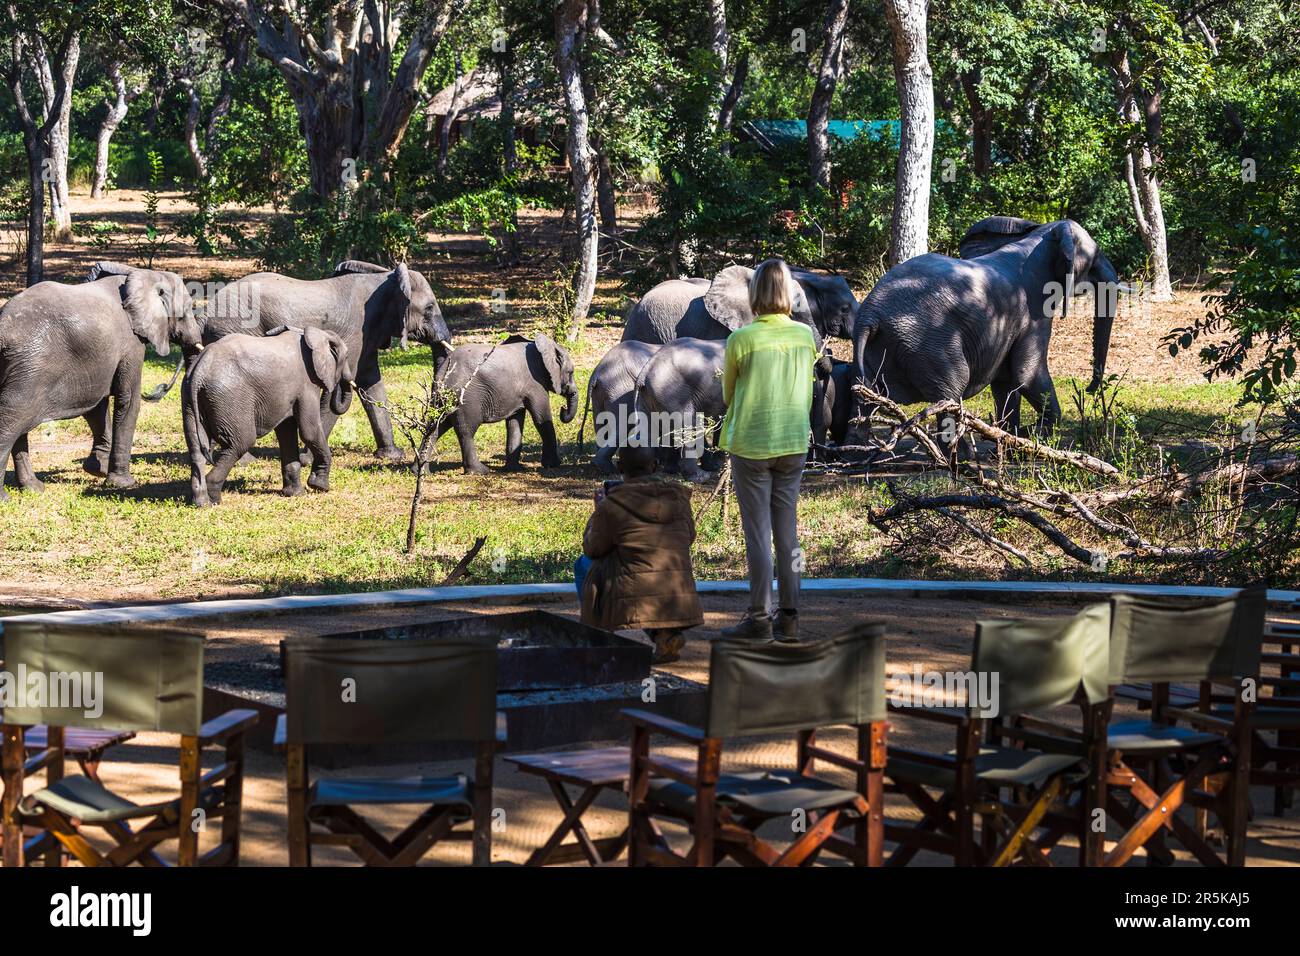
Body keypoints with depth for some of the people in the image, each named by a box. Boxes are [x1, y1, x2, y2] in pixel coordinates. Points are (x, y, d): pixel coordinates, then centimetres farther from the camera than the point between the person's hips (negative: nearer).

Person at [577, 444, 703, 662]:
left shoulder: (612, 506, -9)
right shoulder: (680, 498, 4)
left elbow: (592, 549, 7)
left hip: (634, 608, -3)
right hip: (681, 605, 4)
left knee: (583, 564, 22)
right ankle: (666, 634, 13)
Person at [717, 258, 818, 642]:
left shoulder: (740, 340, -13)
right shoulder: (806, 336, -2)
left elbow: (729, 396, 1)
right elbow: (806, 393, 9)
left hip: (751, 445, -4)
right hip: (793, 444, 4)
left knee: (757, 533, 1)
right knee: (787, 531, 9)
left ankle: (759, 618, 3)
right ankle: (789, 617, 12)